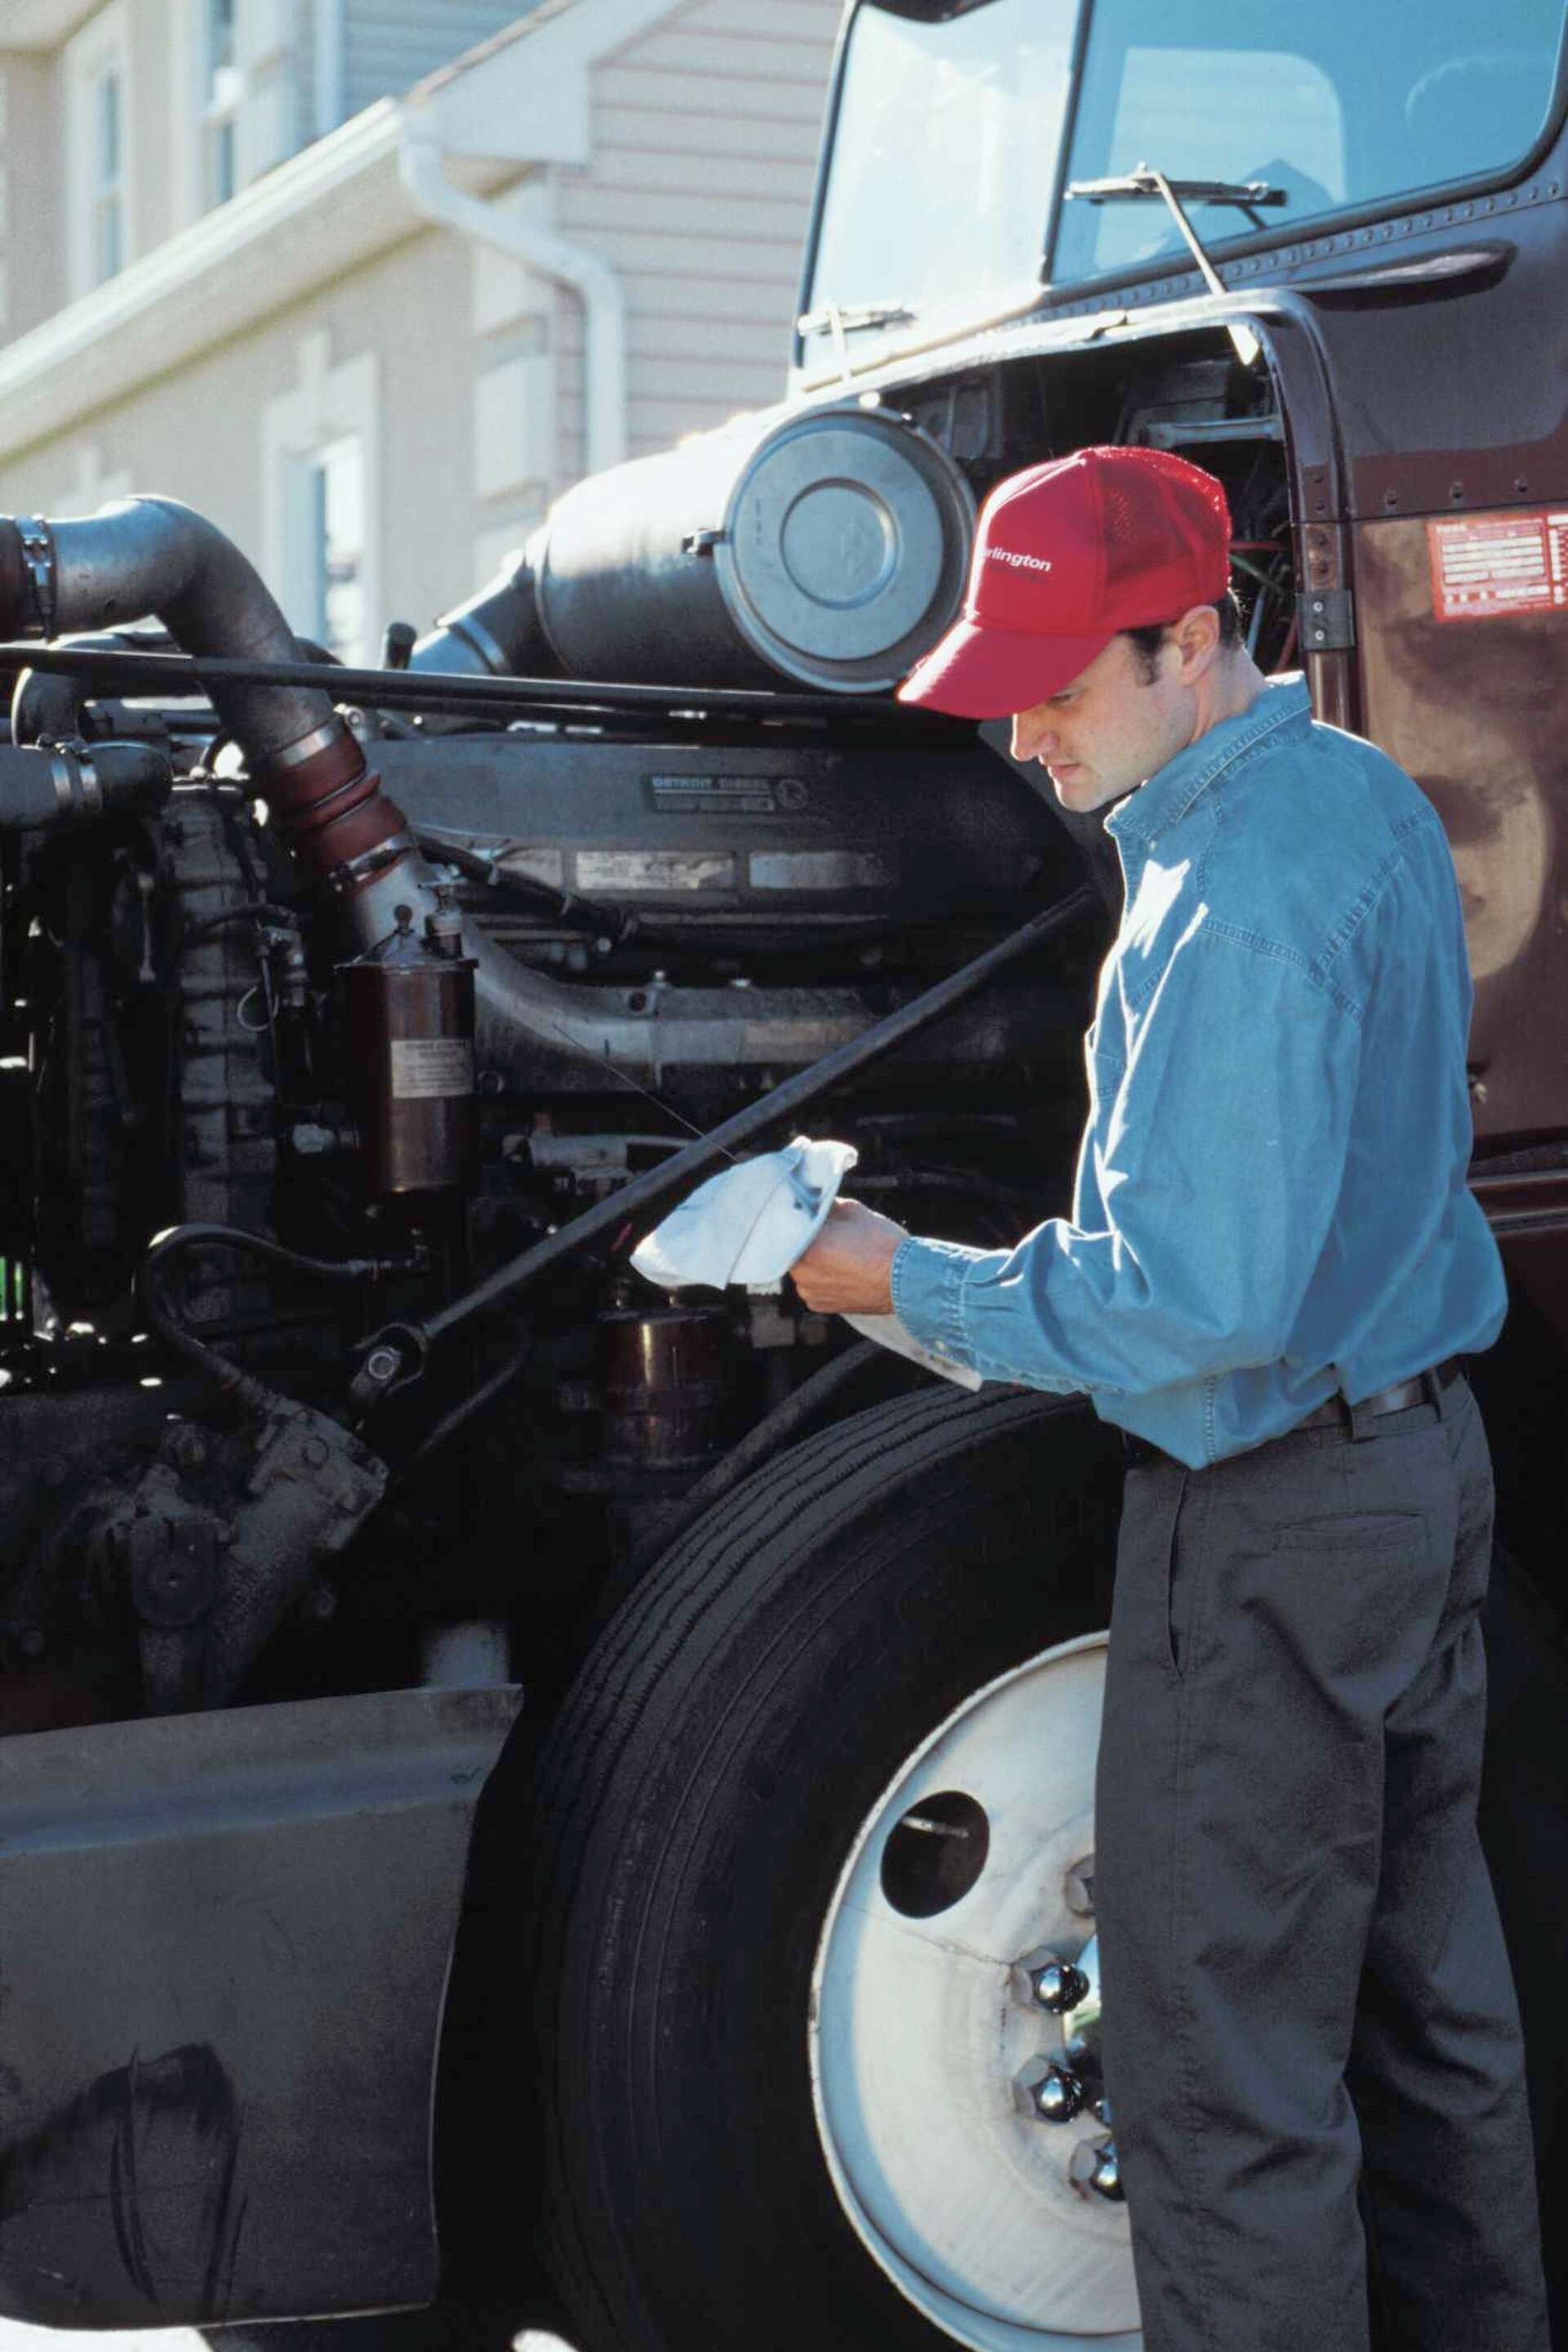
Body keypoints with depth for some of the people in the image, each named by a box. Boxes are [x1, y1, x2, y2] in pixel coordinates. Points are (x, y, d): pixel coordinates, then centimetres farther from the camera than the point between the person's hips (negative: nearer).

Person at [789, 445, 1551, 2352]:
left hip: (1271, 1523, -10)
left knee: (1225, 2064, -1)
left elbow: (1193, 1307, -26)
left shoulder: (1235, 905, -23)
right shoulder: (1367, 800, 9)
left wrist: (914, 1290, -16)